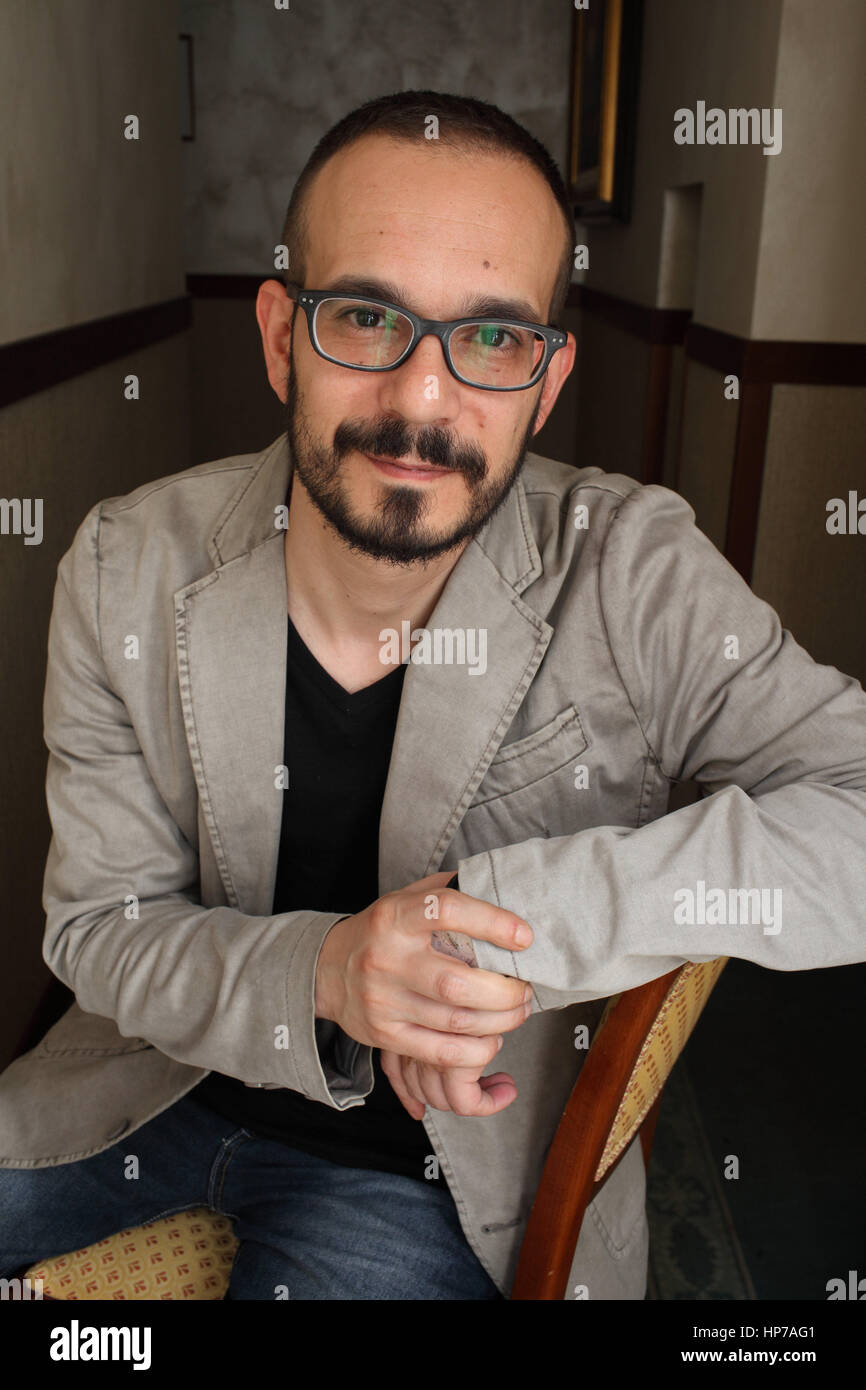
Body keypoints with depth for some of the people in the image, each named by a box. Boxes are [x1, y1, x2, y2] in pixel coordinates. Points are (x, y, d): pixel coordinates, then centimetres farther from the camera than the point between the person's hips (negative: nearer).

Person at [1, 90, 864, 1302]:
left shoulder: (630, 575, -20)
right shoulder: (130, 570, -14)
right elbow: (101, 925, -11)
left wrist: (507, 915, -34)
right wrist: (316, 976, -31)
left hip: (434, 1167, -1)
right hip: (178, 1073, 3)